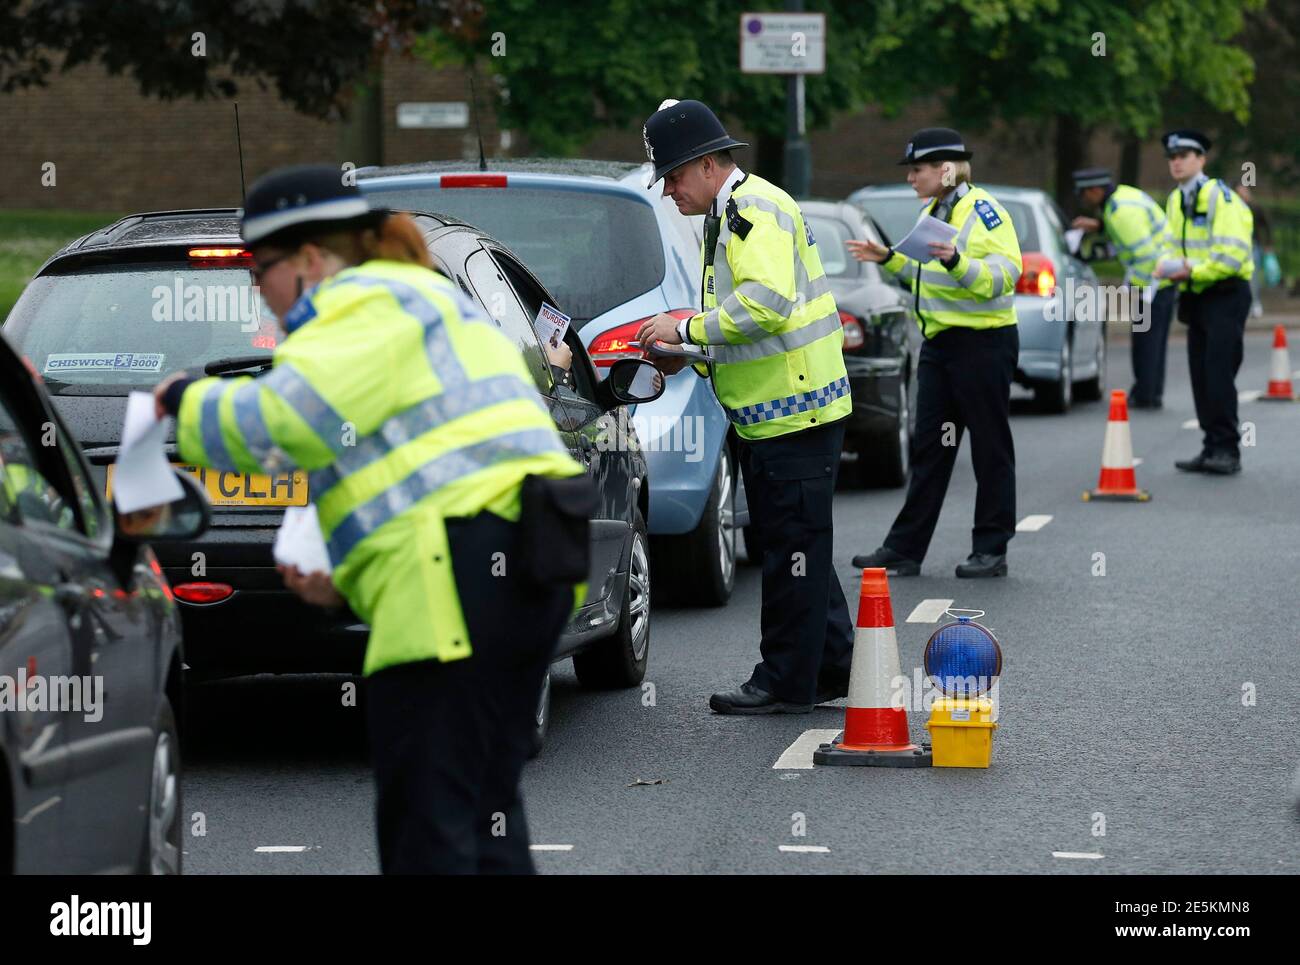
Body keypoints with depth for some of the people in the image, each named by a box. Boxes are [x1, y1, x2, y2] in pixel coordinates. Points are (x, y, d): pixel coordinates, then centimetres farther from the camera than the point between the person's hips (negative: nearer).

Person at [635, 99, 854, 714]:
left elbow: (766, 302, -28)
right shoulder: (726, 216, 18)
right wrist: (687, 354, 8)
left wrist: (688, 328, -20)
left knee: (792, 548, -4)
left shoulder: (755, 208, -15)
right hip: (766, 415, 11)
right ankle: (833, 667, 22)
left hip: (794, 413, -11)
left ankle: (787, 682, 1)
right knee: (792, 546, 15)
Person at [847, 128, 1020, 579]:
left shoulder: (982, 211, -14)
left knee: (990, 448, 1)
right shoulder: (934, 212, 14)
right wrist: (889, 258, 20)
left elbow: (1003, 275, -23)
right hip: (939, 341, 9)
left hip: (984, 343, -9)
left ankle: (991, 550, 8)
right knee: (929, 448, 9)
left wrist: (956, 261, -35)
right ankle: (905, 549, 10)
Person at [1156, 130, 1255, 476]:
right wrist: (1169, 267, -1)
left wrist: (1194, 270, -22)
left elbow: (1233, 255, -20)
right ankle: (1211, 448, 13)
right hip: (1196, 296, 8)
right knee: (1200, 375, 7)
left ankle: (1227, 450, -10)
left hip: (1226, 294, -8)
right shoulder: (1175, 201, 12)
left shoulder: (1219, 196, -15)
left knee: (1219, 373, -13)